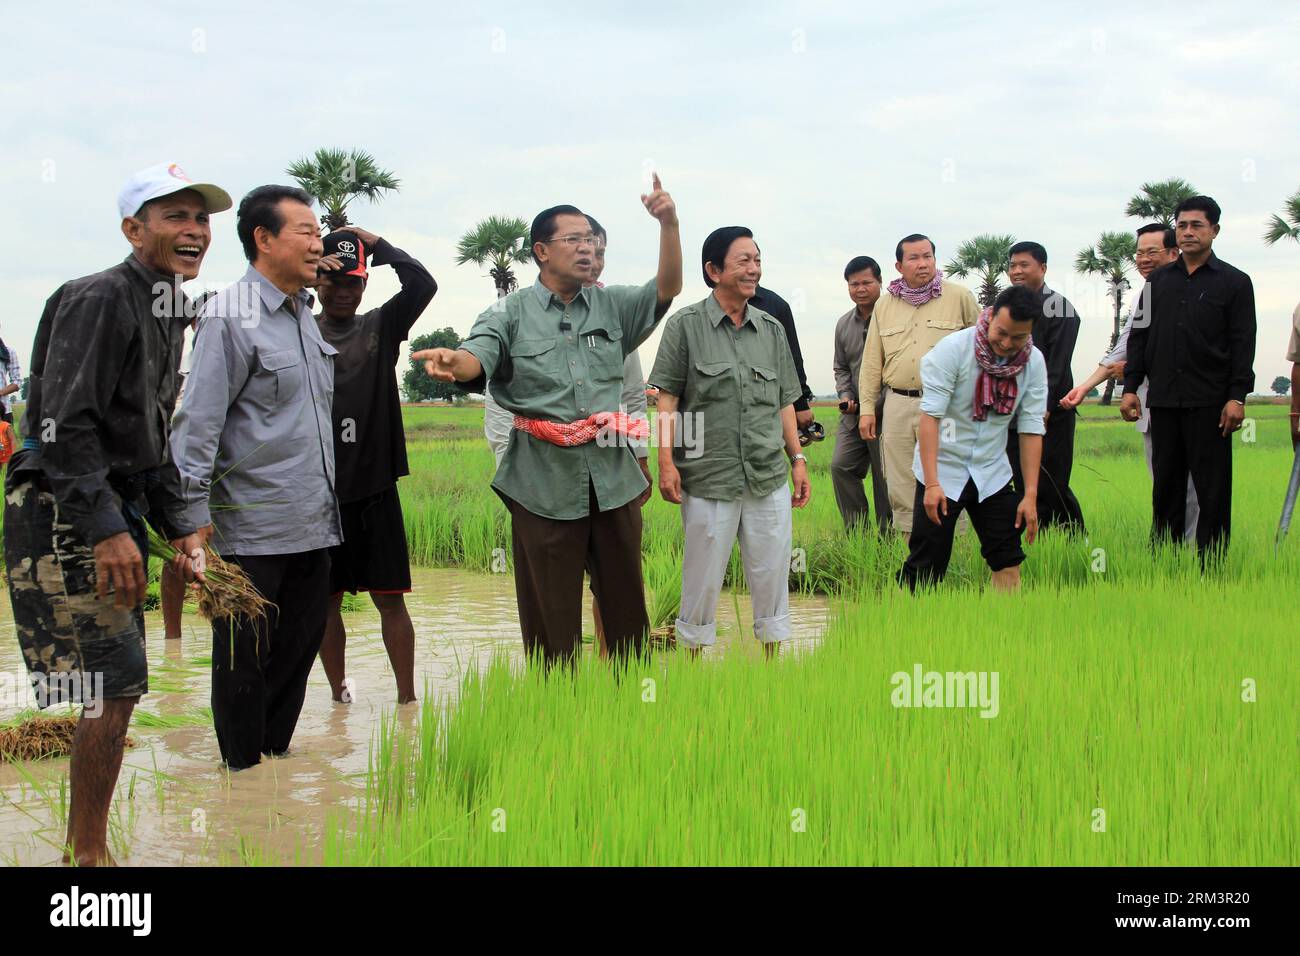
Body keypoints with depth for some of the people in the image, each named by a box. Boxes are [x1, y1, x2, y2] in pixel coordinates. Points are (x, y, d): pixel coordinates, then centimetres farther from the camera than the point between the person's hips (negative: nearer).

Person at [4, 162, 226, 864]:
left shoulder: (165, 311, 16)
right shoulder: (98, 300, -14)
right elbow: (64, 425, -22)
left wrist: (178, 527, 16)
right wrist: (106, 530, -25)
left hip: (113, 513, 10)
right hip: (65, 515, -10)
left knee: (112, 691, 13)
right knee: (115, 687, -9)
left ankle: (82, 847, 25)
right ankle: (90, 855, 2)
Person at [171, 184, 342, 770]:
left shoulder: (304, 314, 13)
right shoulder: (230, 317, -12)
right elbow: (198, 423, -15)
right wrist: (194, 518, -18)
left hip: (312, 524, 8)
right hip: (253, 529, -8)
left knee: (301, 645, 14)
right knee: (244, 656, 4)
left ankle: (278, 755, 29)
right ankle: (244, 772, 18)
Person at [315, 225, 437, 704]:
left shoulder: (381, 326, 6)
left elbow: (423, 284, -7)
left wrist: (375, 243, -3)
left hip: (375, 487, 0)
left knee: (390, 597, 2)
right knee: (325, 598, 8)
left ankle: (407, 698, 8)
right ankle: (339, 693, 21)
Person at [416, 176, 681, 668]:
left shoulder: (612, 305, 11)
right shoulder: (512, 313, 1)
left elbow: (667, 290, -1)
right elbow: (477, 359, -15)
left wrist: (669, 224, -15)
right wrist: (452, 361, -40)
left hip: (612, 475, 3)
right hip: (544, 480, -3)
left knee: (625, 600, 13)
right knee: (551, 612, 3)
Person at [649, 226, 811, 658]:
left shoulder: (772, 329, 11)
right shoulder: (685, 325, -2)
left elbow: (784, 403, 15)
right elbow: (668, 399, -3)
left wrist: (797, 459, 10)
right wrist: (666, 462, -11)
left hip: (769, 478, 4)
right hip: (707, 478, -4)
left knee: (772, 575, 7)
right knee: (703, 578, 4)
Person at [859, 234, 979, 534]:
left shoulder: (959, 297, 3)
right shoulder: (884, 305, 12)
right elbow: (872, 361, 14)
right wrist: (867, 408, 8)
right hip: (898, 405, 4)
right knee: (900, 487, 7)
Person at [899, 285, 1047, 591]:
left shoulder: (1034, 363, -3)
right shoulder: (954, 348, -17)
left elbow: (1031, 429, -3)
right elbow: (930, 415, -20)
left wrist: (1031, 495, -7)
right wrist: (931, 483, -26)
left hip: (991, 473, 4)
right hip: (943, 470, -4)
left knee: (1008, 560, 2)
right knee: (926, 565, -5)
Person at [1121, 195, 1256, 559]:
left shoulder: (1234, 282, 3)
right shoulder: (1159, 280, 13)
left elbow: (1243, 345, -2)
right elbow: (1139, 337, 14)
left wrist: (1237, 397, -10)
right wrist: (1130, 387, 6)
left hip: (1209, 403, -4)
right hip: (1163, 400, 4)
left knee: (1212, 486, -1)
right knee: (1166, 482, 8)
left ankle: (1211, 560, 3)